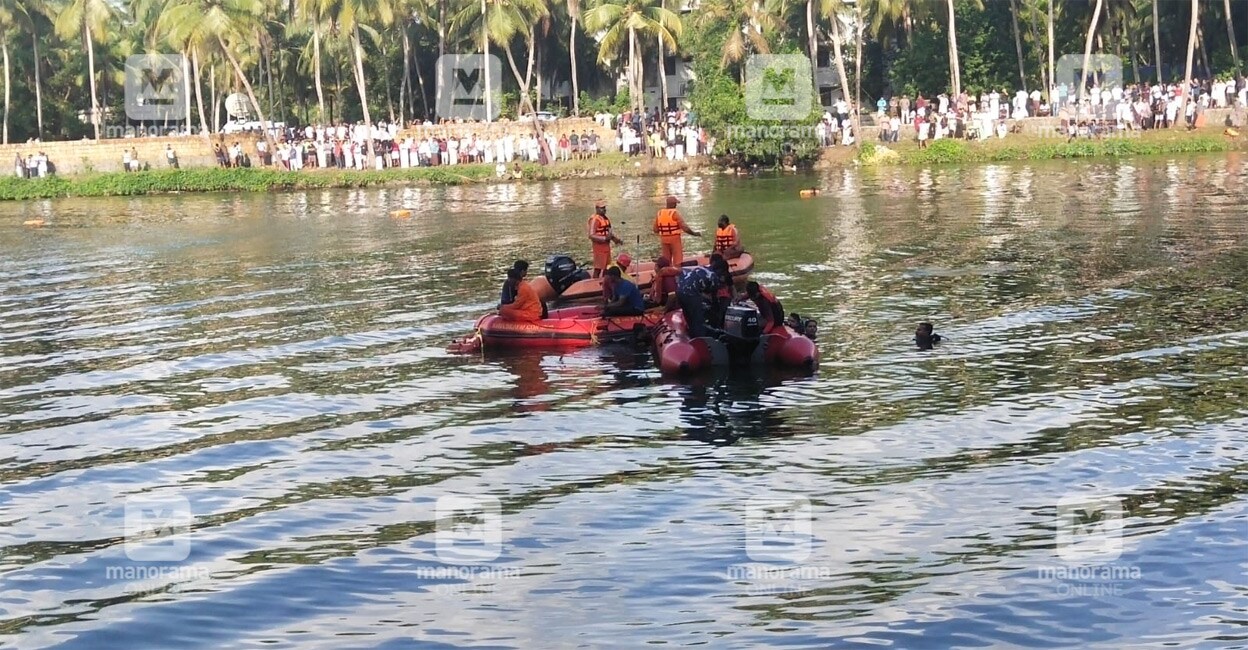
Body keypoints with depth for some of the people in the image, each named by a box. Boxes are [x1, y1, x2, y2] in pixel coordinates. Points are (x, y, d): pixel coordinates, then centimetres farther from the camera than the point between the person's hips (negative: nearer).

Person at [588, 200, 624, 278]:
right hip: (599, 247, -9)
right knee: (598, 269, -6)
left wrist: (616, 239, 7)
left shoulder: (606, 219, 12)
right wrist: (605, 238, -30)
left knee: (606, 269, 17)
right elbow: (591, 236, -23)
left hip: (607, 246, 9)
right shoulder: (594, 219, -17)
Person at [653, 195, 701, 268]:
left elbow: (655, 230, 3)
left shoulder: (659, 213, 1)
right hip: (675, 238, -5)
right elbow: (685, 228, -15)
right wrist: (694, 233, -2)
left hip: (664, 239, 5)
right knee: (678, 261, 2)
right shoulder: (675, 213, -13)